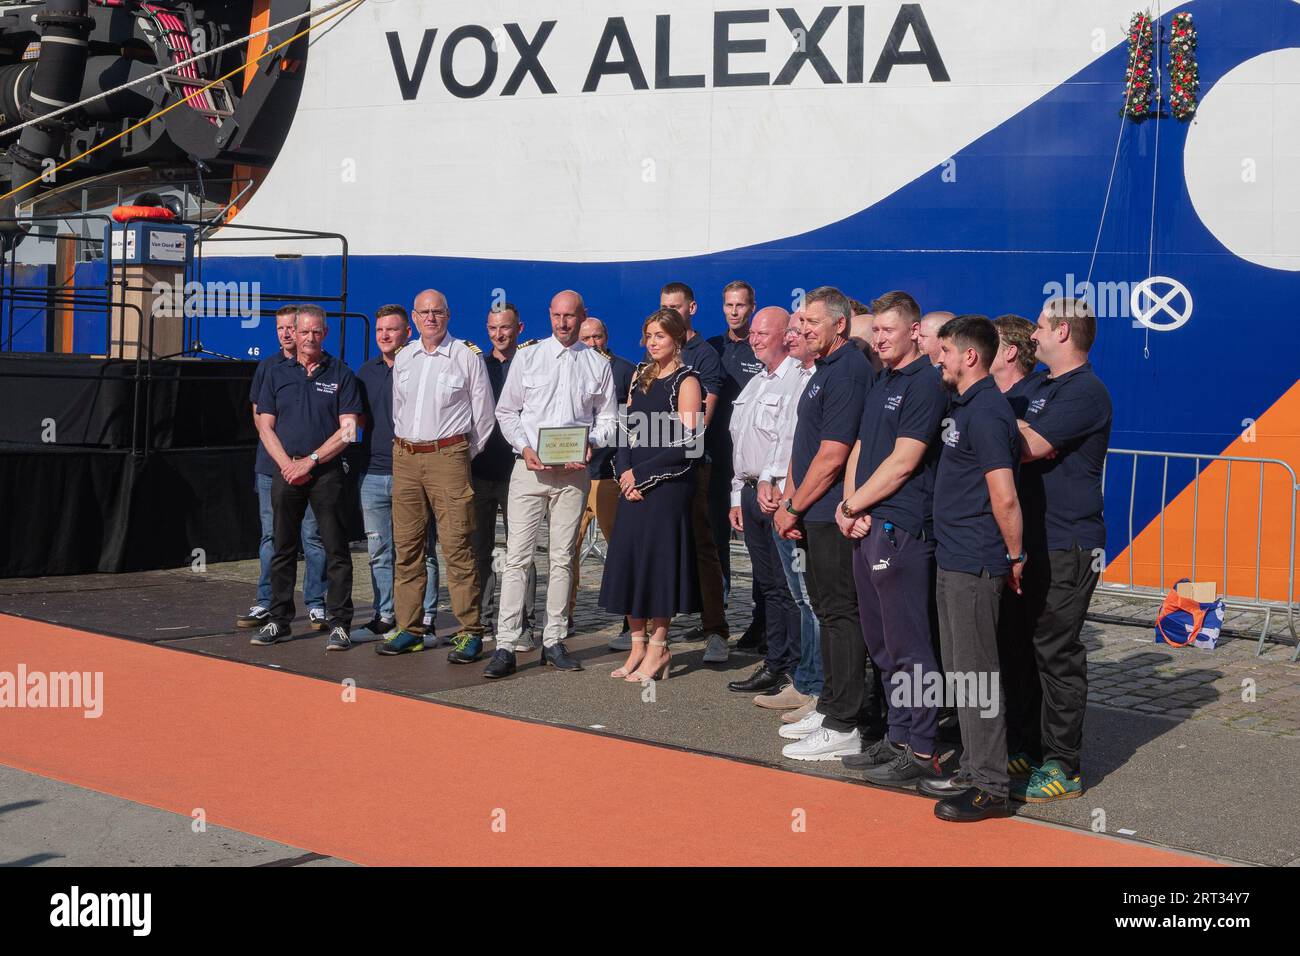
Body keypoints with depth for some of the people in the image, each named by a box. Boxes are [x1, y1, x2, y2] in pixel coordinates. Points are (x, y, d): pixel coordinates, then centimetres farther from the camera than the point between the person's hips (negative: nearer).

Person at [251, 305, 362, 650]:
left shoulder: (341, 375, 3)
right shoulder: (277, 374, 11)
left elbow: (347, 430, -3)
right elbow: (265, 426, 8)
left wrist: (310, 460, -10)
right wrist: (287, 464, -6)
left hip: (327, 471, -3)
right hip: (286, 470, 3)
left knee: (335, 549, -3)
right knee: (283, 548, 8)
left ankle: (339, 624, 0)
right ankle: (279, 621, 16)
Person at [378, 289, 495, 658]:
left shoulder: (467, 356, -1)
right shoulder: (403, 358, 13)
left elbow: (483, 413, 4)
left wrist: (466, 456, 6)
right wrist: (405, 446, 17)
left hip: (448, 456, -5)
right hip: (405, 457, 5)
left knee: (457, 545, -9)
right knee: (407, 545, 6)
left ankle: (470, 631, -4)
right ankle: (409, 629, 13)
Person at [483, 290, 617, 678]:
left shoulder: (599, 364, 7)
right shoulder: (527, 356, 5)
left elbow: (608, 418, 10)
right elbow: (506, 410, 7)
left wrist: (590, 446, -9)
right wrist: (524, 448, -7)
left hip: (574, 471, 1)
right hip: (530, 467, -1)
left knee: (562, 558, 6)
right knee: (517, 557, -6)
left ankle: (554, 642, 13)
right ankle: (505, 646, -6)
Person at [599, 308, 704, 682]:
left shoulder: (686, 381, -6)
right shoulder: (641, 376, 14)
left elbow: (686, 443, -13)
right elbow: (627, 430, 12)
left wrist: (641, 474, -12)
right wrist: (624, 473, -3)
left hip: (667, 484, -6)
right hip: (634, 484, 7)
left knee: (657, 560, -3)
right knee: (629, 561, 5)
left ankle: (658, 649, 6)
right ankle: (638, 647, 13)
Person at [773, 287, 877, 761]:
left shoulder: (847, 371, -15)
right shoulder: (825, 370, 16)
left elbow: (831, 456, -20)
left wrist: (794, 508, -12)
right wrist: (789, 500, 10)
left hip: (834, 515, -10)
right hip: (817, 515, 10)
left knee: (840, 612, -6)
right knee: (828, 609, 16)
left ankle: (843, 727, -1)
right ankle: (831, 707, 26)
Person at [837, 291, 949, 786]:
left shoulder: (926, 383, -10)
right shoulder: (880, 384, 19)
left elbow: (902, 462, -16)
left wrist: (852, 505, -8)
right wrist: (848, 507, 1)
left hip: (901, 528, -9)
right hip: (866, 527, 9)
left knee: (907, 645, -5)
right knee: (881, 642, 14)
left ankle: (921, 750, 1)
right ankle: (898, 738, 24)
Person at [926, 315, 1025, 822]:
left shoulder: (986, 413, -18)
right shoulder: (964, 406, 13)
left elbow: (1004, 499, -22)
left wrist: (1015, 556, -13)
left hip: (975, 565, -10)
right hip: (953, 560, 10)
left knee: (976, 674, -4)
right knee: (960, 670, 16)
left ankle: (990, 786, 3)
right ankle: (973, 767, 27)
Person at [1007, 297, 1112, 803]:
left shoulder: (1086, 391, -14)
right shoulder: (1043, 387, 17)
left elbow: (1030, 447, -21)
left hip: (1066, 546, -9)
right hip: (1030, 539, 9)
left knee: (1057, 653, -5)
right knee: (1021, 647, 14)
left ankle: (1062, 768, 2)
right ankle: (1024, 749, 24)